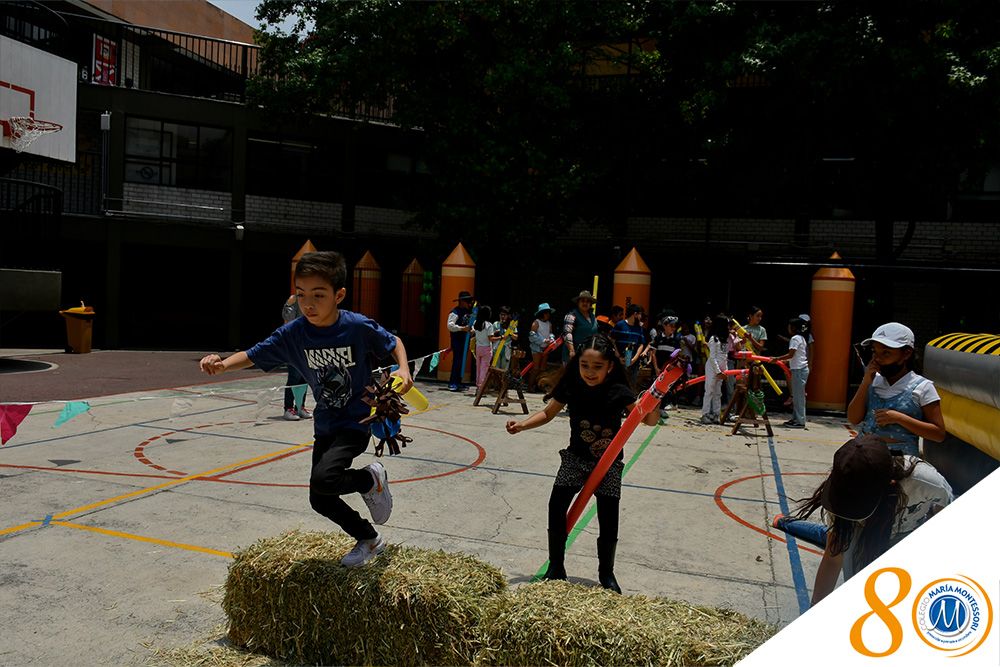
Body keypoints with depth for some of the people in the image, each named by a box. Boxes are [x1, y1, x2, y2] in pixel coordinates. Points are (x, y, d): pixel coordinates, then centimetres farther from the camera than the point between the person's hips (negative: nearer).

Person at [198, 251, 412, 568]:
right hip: (324, 425, 6)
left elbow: (394, 342, -3)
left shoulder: (358, 326, -20)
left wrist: (403, 369, -21)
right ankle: (370, 539, 35)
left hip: (356, 422, -5)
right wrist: (223, 363, -27)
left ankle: (371, 478, 4)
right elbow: (253, 355, -7)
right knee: (320, 500, 12)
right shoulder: (293, 334, -12)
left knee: (323, 479, -27)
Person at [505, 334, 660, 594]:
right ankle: (556, 568, 12)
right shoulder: (570, 387, -12)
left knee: (608, 520, 0)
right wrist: (522, 425, -13)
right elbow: (547, 413, 2)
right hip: (576, 458, 2)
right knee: (556, 507, -8)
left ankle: (606, 573, 25)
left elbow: (649, 421, -13)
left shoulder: (619, 392, -17)